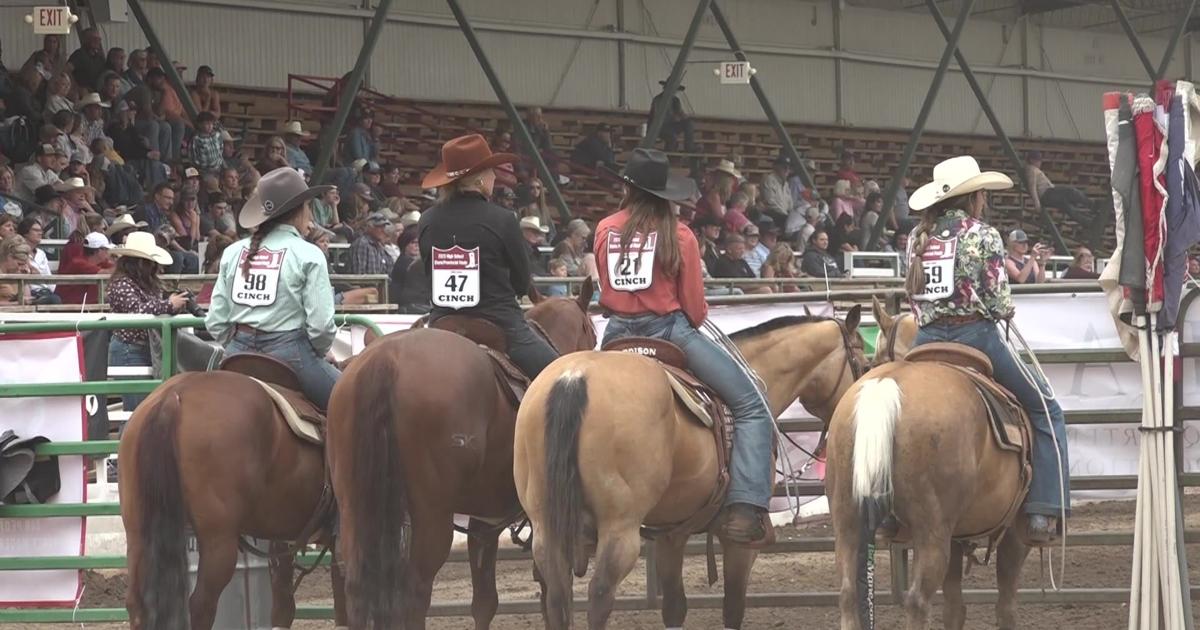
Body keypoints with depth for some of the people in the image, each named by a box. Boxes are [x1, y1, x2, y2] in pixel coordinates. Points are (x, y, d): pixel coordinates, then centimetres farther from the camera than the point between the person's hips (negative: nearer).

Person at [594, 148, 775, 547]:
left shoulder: (605, 230, 6)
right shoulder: (679, 236, -4)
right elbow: (695, 307, -2)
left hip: (617, 332, 5)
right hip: (669, 330, -5)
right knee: (751, 406, -1)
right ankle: (745, 510, -16)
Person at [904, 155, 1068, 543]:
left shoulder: (917, 237, 10)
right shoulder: (983, 236, -5)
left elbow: (913, 295, 14)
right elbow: (998, 303, -7)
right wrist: (1006, 310, 14)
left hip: (926, 341, 5)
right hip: (975, 336, -5)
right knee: (1045, 408, 8)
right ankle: (1044, 511, -3)